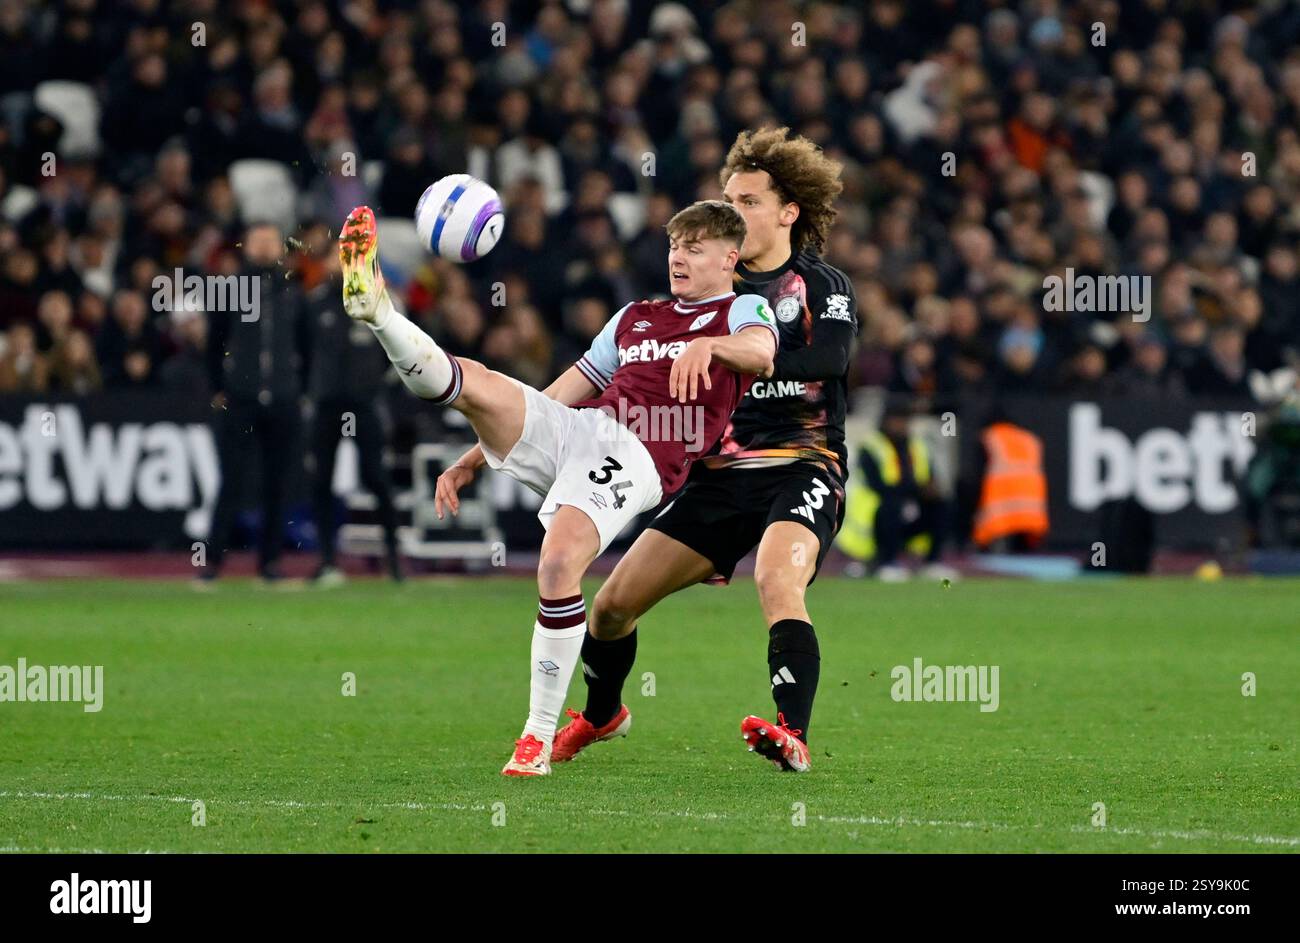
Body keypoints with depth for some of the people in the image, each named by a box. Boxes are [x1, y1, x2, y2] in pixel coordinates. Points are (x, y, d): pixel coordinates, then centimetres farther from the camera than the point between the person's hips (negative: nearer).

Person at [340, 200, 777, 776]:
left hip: (636, 456, -7)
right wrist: (473, 460, 24)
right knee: (470, 380, -20)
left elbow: (761, 350, -14)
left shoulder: (743, 311, 13)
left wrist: (708, 344, -36)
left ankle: (539, 737, -19)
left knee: (559, 564, -28)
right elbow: (554, 398, 31)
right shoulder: (636, 317, 31)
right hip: (573, 428, 7)